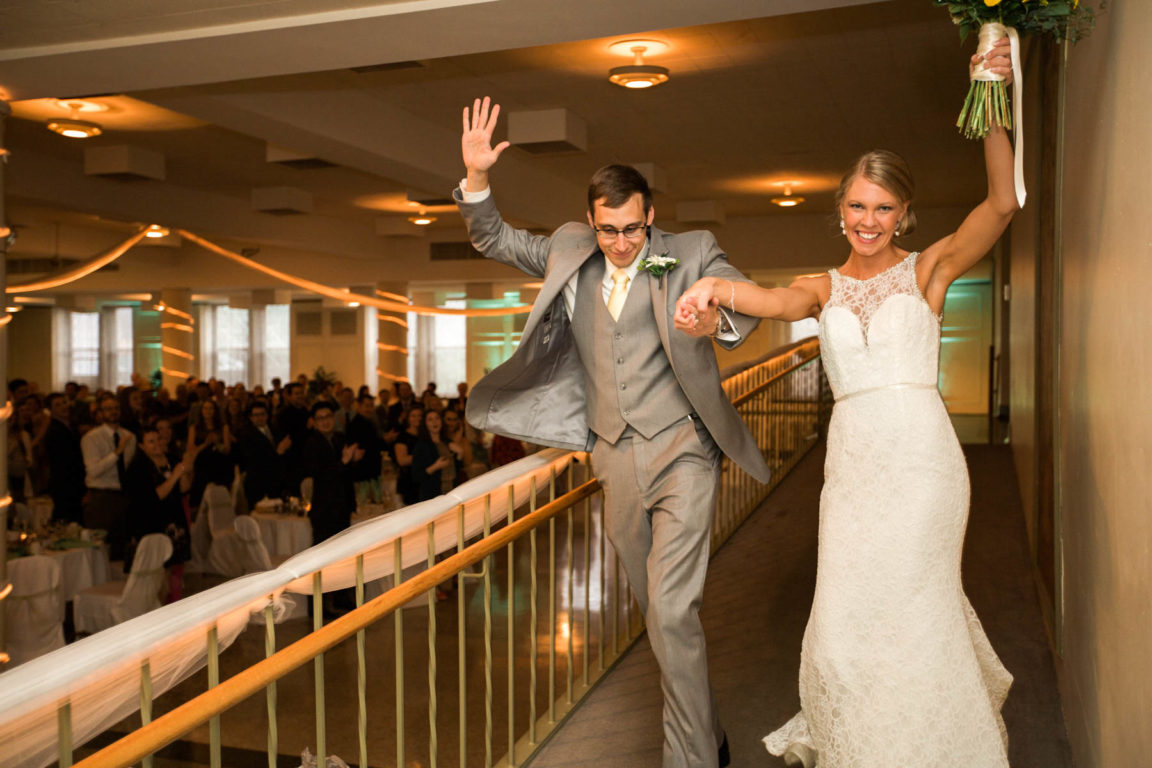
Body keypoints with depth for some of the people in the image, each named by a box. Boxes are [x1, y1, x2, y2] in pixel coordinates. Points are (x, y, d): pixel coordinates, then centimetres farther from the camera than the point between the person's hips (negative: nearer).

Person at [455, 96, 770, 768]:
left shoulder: (691, 252, -3)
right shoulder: (570, 252, 8)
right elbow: (493, 240, 14)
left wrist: (719, 319, -39)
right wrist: (477, 177, -4)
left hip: (681, 454, -4)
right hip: (617, 462, 5)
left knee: (673, 613, -13)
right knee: (661, 613, 16)